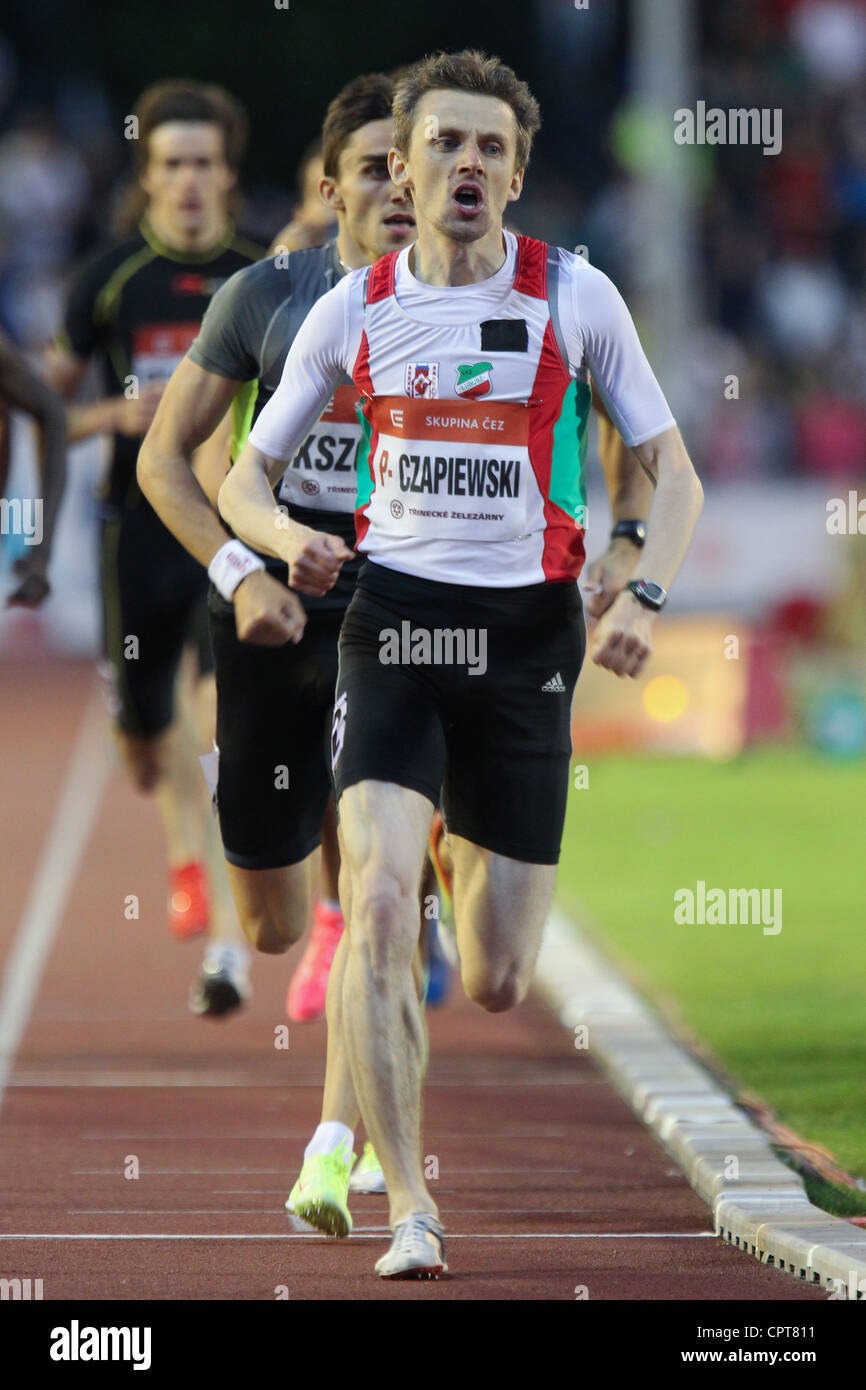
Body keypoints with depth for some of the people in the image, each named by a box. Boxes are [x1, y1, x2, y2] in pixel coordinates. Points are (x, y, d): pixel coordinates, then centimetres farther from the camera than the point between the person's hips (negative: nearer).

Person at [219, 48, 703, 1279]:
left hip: (526, 626, 0)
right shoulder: (354, 310, 3)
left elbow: (674, 473, 5)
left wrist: (643, 598, -12)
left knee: (495, 990, 4)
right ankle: (408, 1202, -16)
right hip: (394, 617, 0)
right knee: (376, 900, -23)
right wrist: (288, 542, -12)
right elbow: (244, 478, 11)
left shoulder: (574, 298, 0)